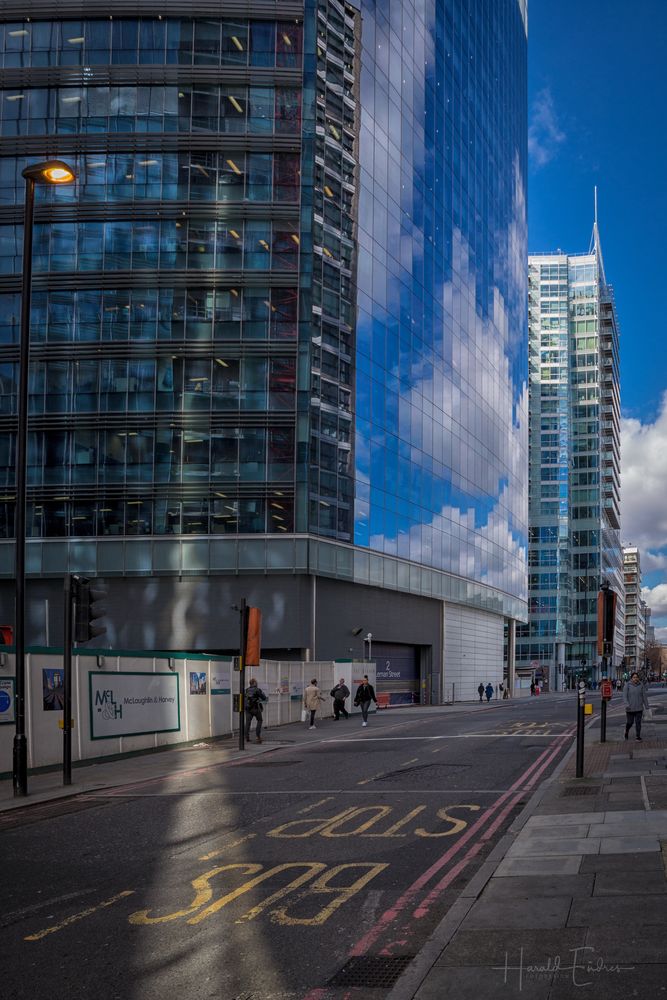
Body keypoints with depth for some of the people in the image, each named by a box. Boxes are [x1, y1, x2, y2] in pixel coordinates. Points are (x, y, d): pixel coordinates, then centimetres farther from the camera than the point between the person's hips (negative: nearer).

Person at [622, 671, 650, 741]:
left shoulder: (641, 685, 1)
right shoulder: (627, 685, -6)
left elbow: (644, 696, 4)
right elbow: (624, 696, -11)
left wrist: (646, 706, 4)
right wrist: (626, 704, -25)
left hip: (639, 708, 1)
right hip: (630, 708, -1)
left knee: (638, 722, -2)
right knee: (630, 722, 6)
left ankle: (638, 736, 5)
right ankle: (627, 731, 34)